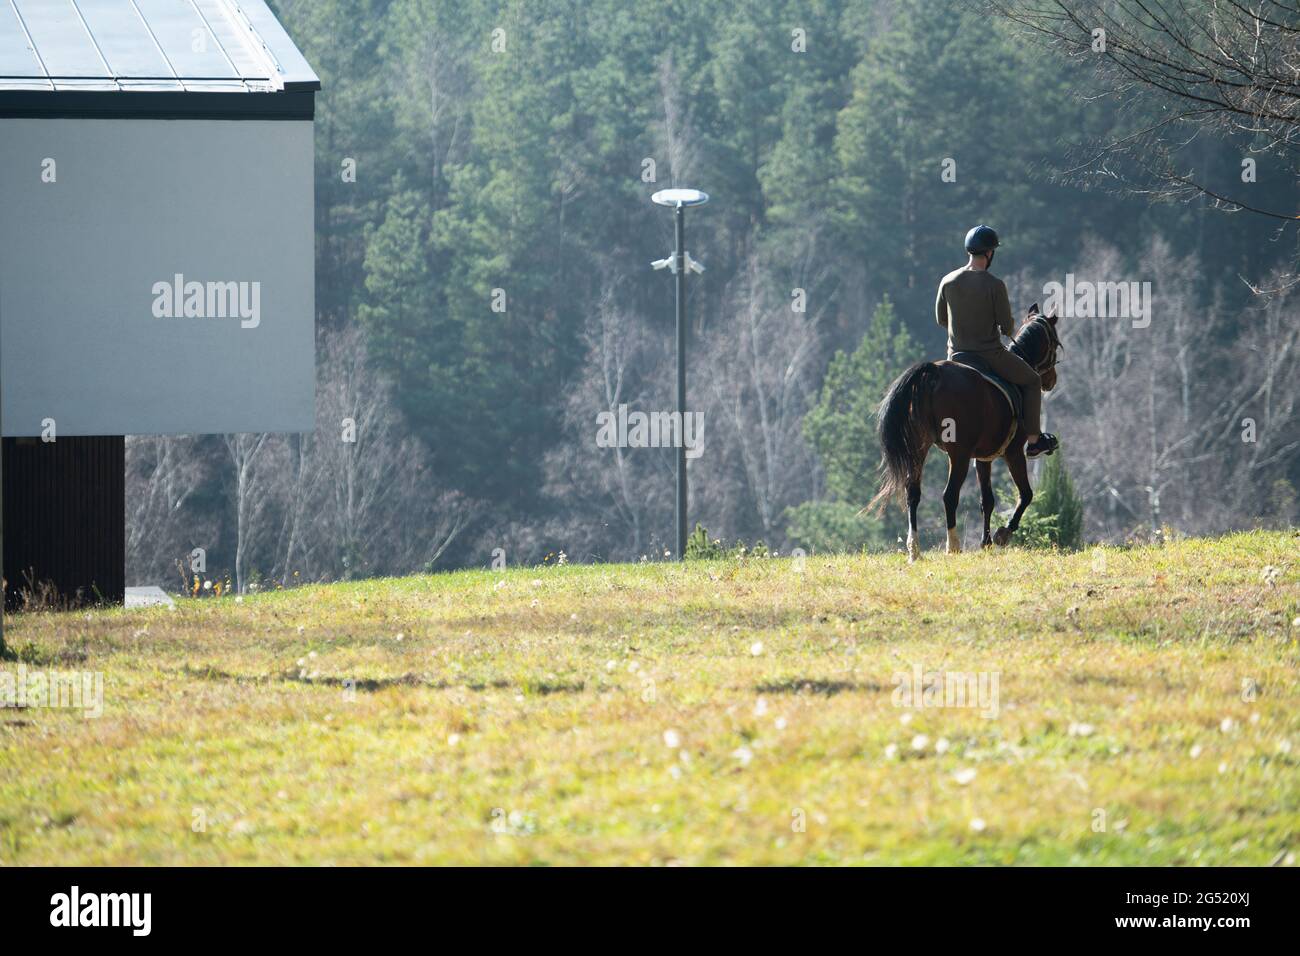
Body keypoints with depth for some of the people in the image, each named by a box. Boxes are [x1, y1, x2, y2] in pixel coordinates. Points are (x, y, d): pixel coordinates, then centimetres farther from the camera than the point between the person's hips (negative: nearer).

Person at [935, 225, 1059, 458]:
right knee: (1032, 381, 19)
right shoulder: (995, 285, -19)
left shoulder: (948, 281, -5)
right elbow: (1007, 327, -14)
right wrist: (1011, 333, 11)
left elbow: (941, 319, 6)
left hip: (956, 355, 4)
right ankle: (1033, 440, 20)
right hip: (990, 355, -4)